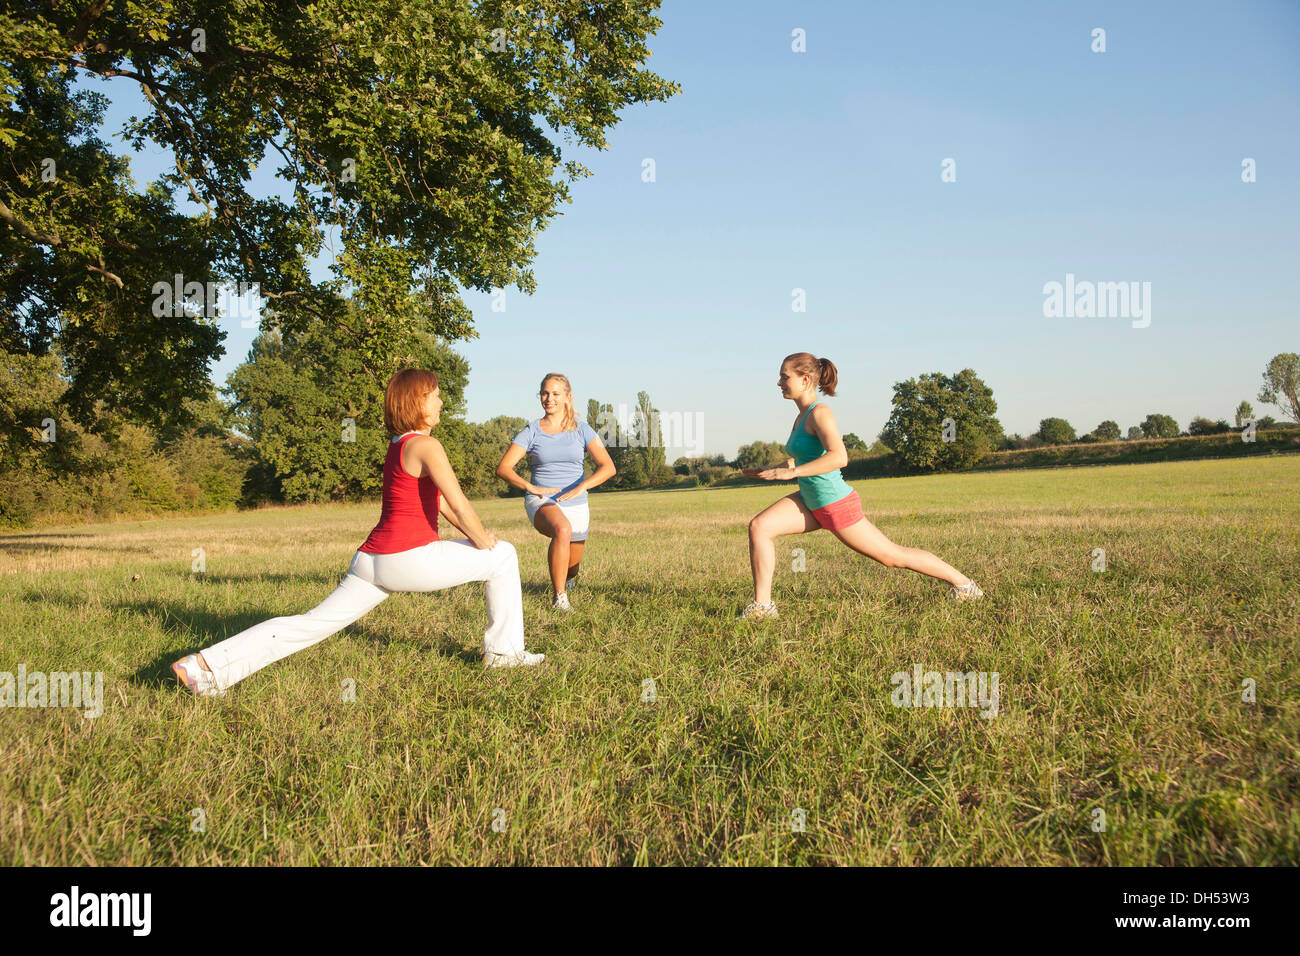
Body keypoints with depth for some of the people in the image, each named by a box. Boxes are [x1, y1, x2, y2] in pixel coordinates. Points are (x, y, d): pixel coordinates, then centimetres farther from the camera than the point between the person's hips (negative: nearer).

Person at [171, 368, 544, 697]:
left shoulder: (397, 447, 21)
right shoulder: (425, 446, -9)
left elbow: (439, 499, 25)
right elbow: (460, 505, -14)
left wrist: (476, 534, 21)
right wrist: (482, 541, 2)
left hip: (372, 560, 8)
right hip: (411, 559, -8)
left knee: (312, 623, 6)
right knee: (503, 555, 8)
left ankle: (209, 665, -2)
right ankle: (504, 651, 14)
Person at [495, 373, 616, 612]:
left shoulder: (581, 429, 0)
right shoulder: (531, 431, -1)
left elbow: (608, 467, -8)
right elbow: (503, 468, -8)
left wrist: (581, 486, -25)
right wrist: (532, 488, -24)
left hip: (576, 505, 3)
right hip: (541, 502, -2)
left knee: (570, 571, 16)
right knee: (563, 529, -39)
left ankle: (563, 581, 57)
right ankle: (559, 597, -28)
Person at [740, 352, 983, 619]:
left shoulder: (820, 413, -20)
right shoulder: (803, 416, 7)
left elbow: (839, 457, -35)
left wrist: (790, 471, -35)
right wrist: (771, 470, 12)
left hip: (837, 506, -8)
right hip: (811, 502, 8)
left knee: (893, 556, 6)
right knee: (759, 526, -9)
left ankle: (963, 582, 24)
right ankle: (762, 605, -5)